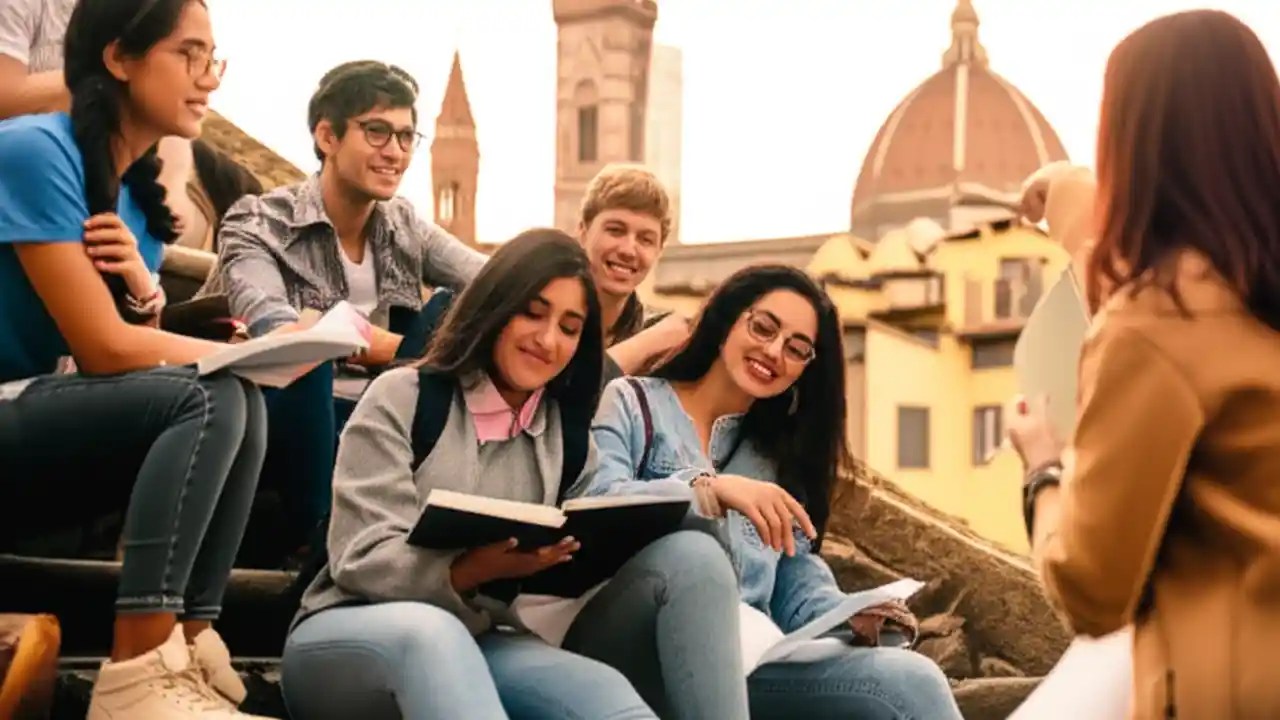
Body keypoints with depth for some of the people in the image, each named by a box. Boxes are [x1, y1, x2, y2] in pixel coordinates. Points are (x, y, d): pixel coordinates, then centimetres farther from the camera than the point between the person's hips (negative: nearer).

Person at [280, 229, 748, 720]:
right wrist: (473, 570, -30)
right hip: (351, 637, -4)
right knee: (428, 630, -43)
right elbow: (361, 560, -11)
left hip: (479, 643, 4)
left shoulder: (569, 434, 16)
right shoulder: (401, 398, 1)